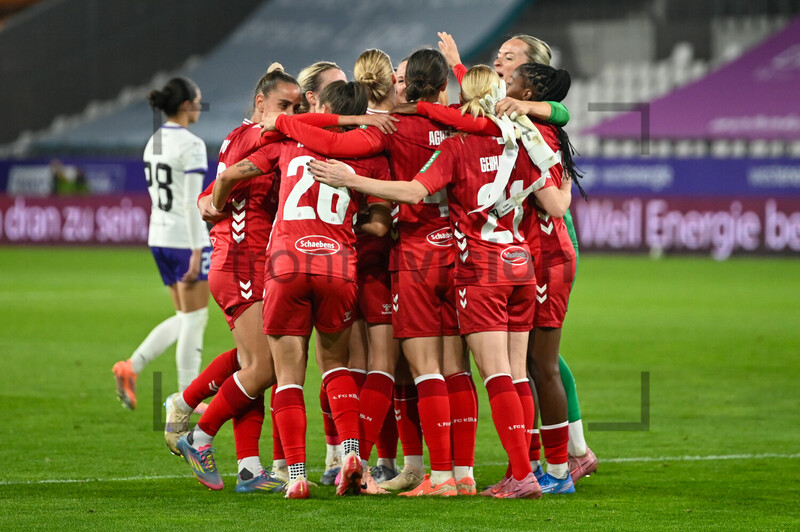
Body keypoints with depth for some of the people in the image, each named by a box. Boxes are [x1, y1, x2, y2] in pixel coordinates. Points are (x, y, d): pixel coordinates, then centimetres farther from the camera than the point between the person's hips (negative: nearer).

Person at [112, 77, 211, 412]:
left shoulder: (153, 143, 11)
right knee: (195, 321, 1)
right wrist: (197, 253, -19)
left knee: (184, 319, 16)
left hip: (159, 237, 8)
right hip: (186, 239, -8)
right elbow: (191, 203, -20)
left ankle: (132, 366, 2)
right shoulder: (191, 146, -15)